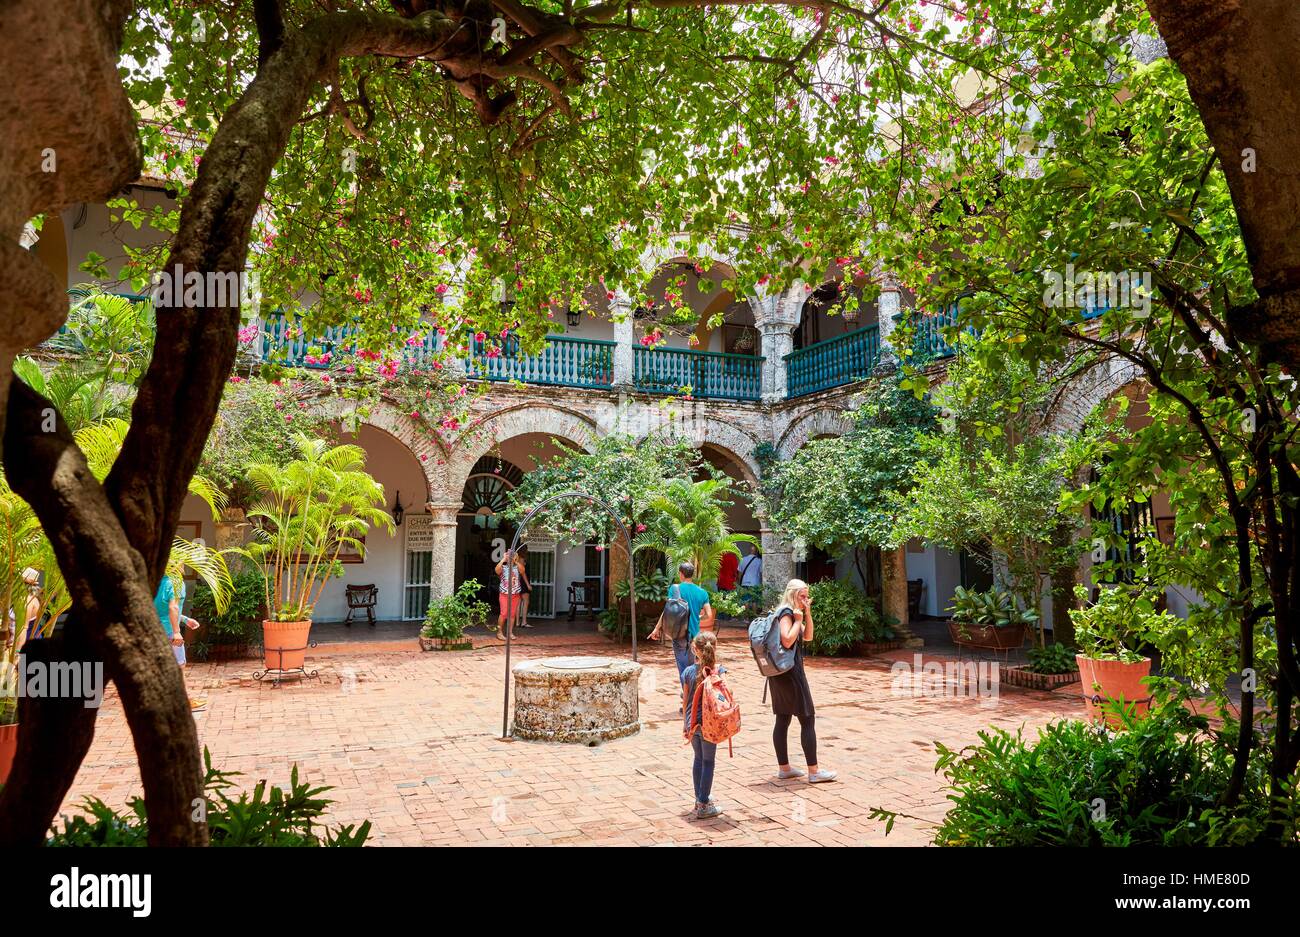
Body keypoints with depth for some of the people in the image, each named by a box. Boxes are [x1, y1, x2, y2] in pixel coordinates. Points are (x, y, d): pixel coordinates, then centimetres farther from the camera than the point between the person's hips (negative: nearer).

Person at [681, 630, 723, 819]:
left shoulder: (688, 671, -4)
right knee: (708, 762, 7)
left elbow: (685, 700, 2)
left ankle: (699, 798, 30)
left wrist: (685, 723, 12)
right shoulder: (717, 672, -14)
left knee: (698, 759, 20)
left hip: (692, 723, 4)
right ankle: (703, 806, 10)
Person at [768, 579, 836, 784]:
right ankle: (814, 772, -1)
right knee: (808, 719, -4)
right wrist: (798, 620, -17)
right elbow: (787, 640, -25)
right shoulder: (787, 613, -14)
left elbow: (808, 636, 16)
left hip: (779, 674, 10)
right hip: (790, 672, -10)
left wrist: (807, 613, 6)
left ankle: (784, 768, 15)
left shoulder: (790, 613, 16)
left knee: (783, 719, 10)